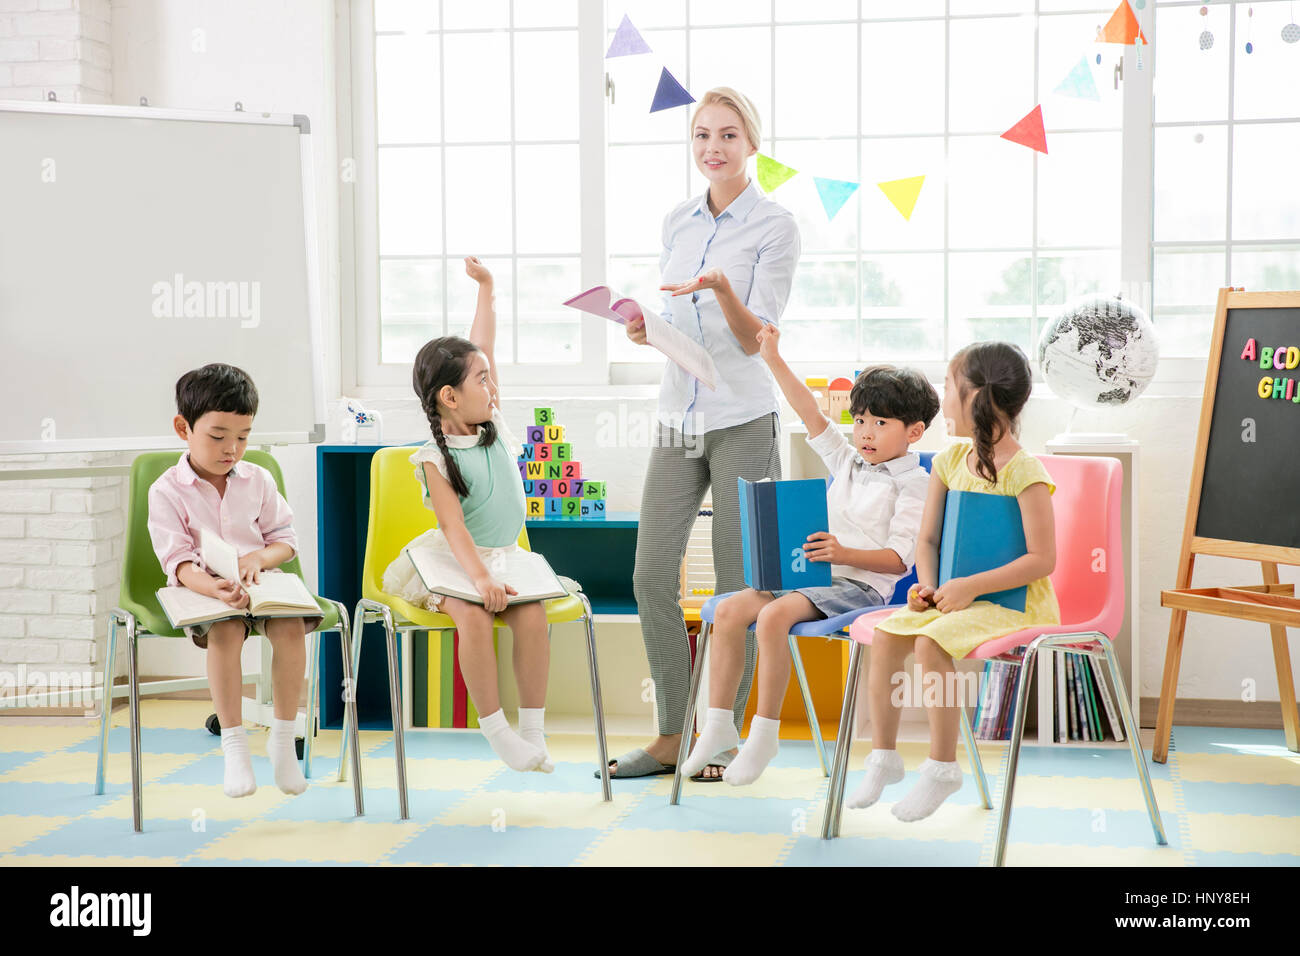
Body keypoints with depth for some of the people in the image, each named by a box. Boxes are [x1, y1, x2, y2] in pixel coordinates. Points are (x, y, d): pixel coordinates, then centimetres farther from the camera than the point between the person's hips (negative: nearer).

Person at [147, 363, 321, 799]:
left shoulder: (258, 480, 8)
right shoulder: (167, 490, -3)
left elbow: (285, 539, 12)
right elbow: (178, 562, -13)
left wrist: (258, 558, -12)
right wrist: (215, 588, -33)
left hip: (259, 581, 3)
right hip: (203, 590, -3)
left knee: (291, 627, -28)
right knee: (225, 631, -36)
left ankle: (283, 738, -14)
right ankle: (233, 745, -26)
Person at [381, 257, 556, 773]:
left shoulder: (493, 425, 4)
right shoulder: (435, 459, -14)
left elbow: (481, 350, 13)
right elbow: (454, 526, -24)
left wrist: (486, 289, 16)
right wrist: (480, 578, -36)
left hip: (503, 556, 5)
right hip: (452, 560, -5)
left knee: (533, 615, -21)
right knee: (473, 618, -32)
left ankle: (533, 730, -12)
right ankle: (496, 731, -20)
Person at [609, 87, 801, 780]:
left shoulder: (774, 226, -4)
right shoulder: (677, 223, 13)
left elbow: (755, 337, -9)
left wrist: (720, 286, -26)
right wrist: (645, 329, -2)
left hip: (743, 417, -5)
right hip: (678, 414, 6)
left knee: (737, 583, 0)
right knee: (651, 574, 0)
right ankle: (672, 736, 11)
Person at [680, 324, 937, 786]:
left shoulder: (913, 483, -4)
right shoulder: (847, 462, 18)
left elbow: (900, 558, -12)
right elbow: (810, 412, 14)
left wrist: (845, 553, -26)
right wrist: (773, 359, 7)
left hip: (863, 584, -8)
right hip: (815, 574, 8)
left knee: (774, 616, -32)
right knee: (729, 610, -13)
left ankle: (764, 732, -23)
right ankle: (719, 723, -7)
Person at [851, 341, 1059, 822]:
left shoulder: (1024, 472, -17)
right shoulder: (951, 460, 7)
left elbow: (1042, 559, -20)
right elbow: (928, 538, 12)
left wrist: (971, 586, -22)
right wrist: (929, 586, -8)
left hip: (1017, 604, -8)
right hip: (959, 597, 8)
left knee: (930, 642, -28)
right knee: (885, 634, -10)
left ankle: (942, 766, -12)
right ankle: (883, 755, 3)